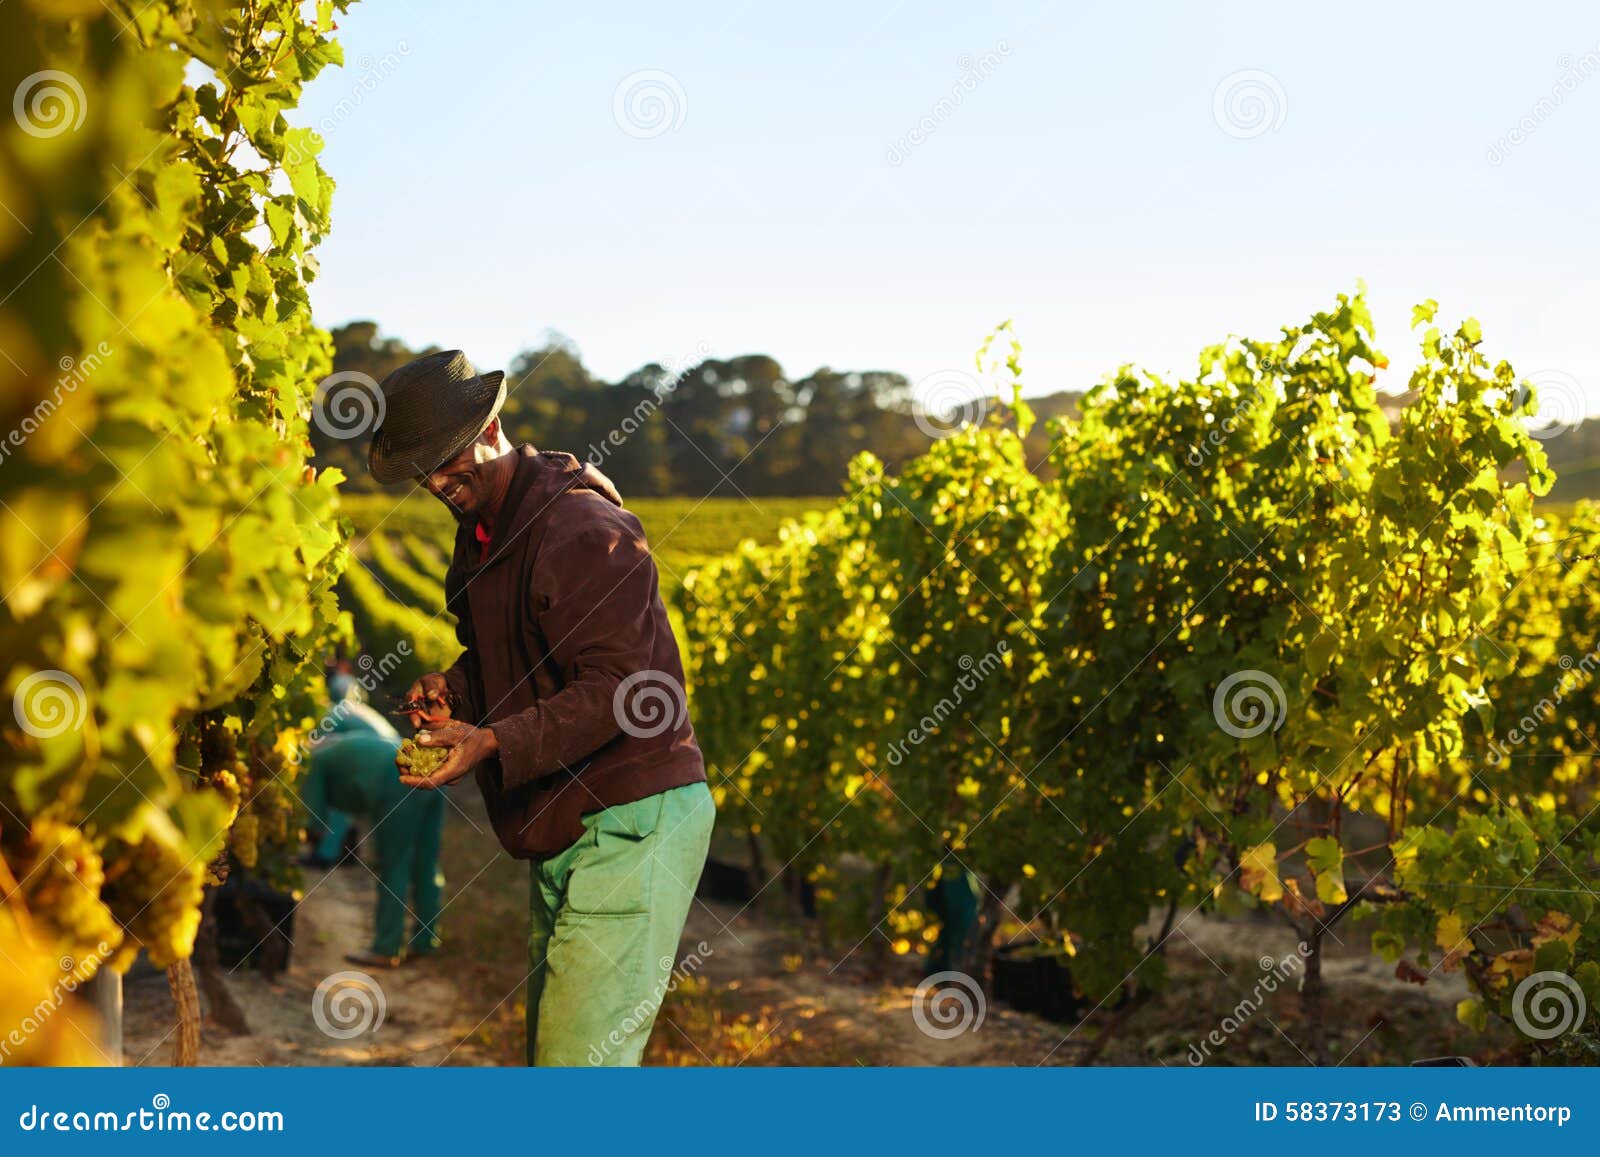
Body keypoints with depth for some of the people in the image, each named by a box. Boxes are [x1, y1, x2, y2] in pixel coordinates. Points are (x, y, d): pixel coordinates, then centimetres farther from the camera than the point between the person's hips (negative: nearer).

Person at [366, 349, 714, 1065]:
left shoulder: (582, 529, -16)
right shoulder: (482, 534, 15)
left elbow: (615, 686, -22)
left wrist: (494, 743, -30)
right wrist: (455, 689, 6)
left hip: (632, 824, -10)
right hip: (564, 831, 10)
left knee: (580, 1056, -14)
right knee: (550, 1042, 11)